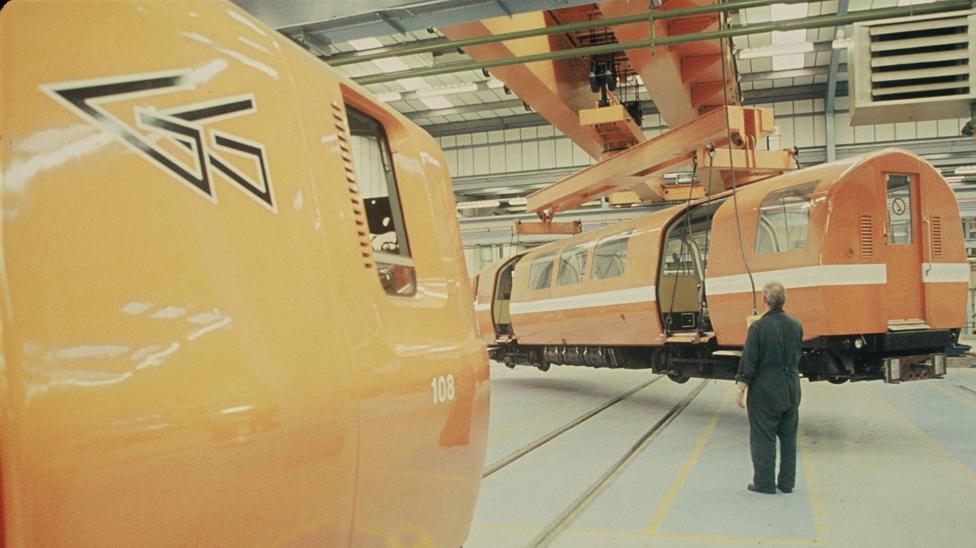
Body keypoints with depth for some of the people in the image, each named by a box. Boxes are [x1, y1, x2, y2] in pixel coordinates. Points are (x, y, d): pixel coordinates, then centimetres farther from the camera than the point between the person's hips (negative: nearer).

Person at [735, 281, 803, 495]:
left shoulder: (758, 327, -15)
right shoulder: (796, 326, 0)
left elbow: (749, 361, -15)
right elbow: (796, 357, 12)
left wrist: (741, 390, -11)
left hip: (765, 389, -5)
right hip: (790, 388, 5)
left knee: (763, 436, 6)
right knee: (788, 436, 14)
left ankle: (764, 483, 11)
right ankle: (787, 483, 21)